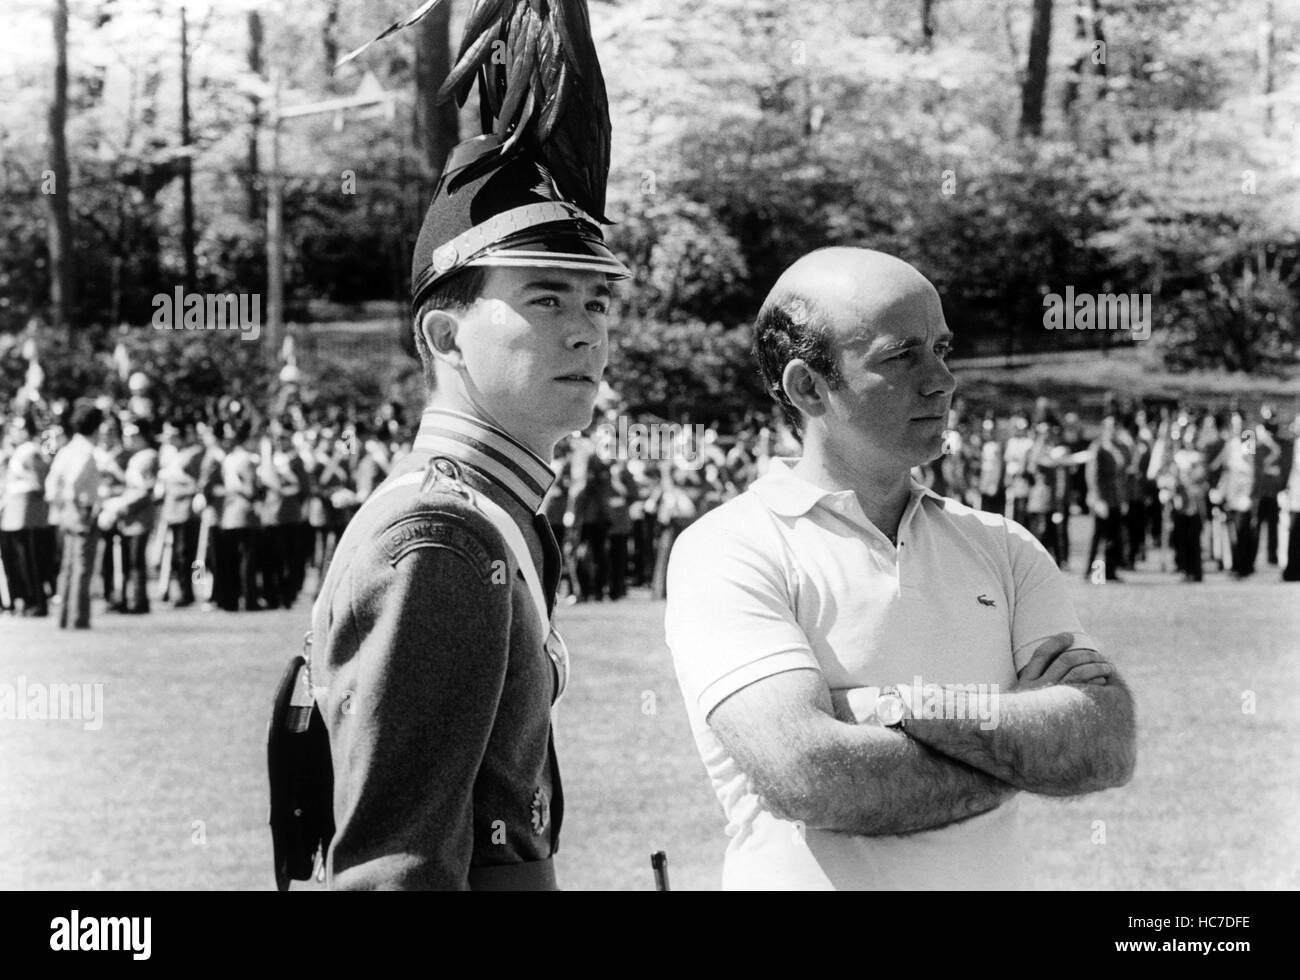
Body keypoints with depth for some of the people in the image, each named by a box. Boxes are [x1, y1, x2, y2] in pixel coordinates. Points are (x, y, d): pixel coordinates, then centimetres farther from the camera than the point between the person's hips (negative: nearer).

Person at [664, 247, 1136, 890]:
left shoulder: (1001, 547, 6)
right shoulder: (728, 552, -8)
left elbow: (1107, 746, -7)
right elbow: (805, 776, -21)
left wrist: (897, 706, -17)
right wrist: (1027, 742, -11)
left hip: (995, 878, 4)